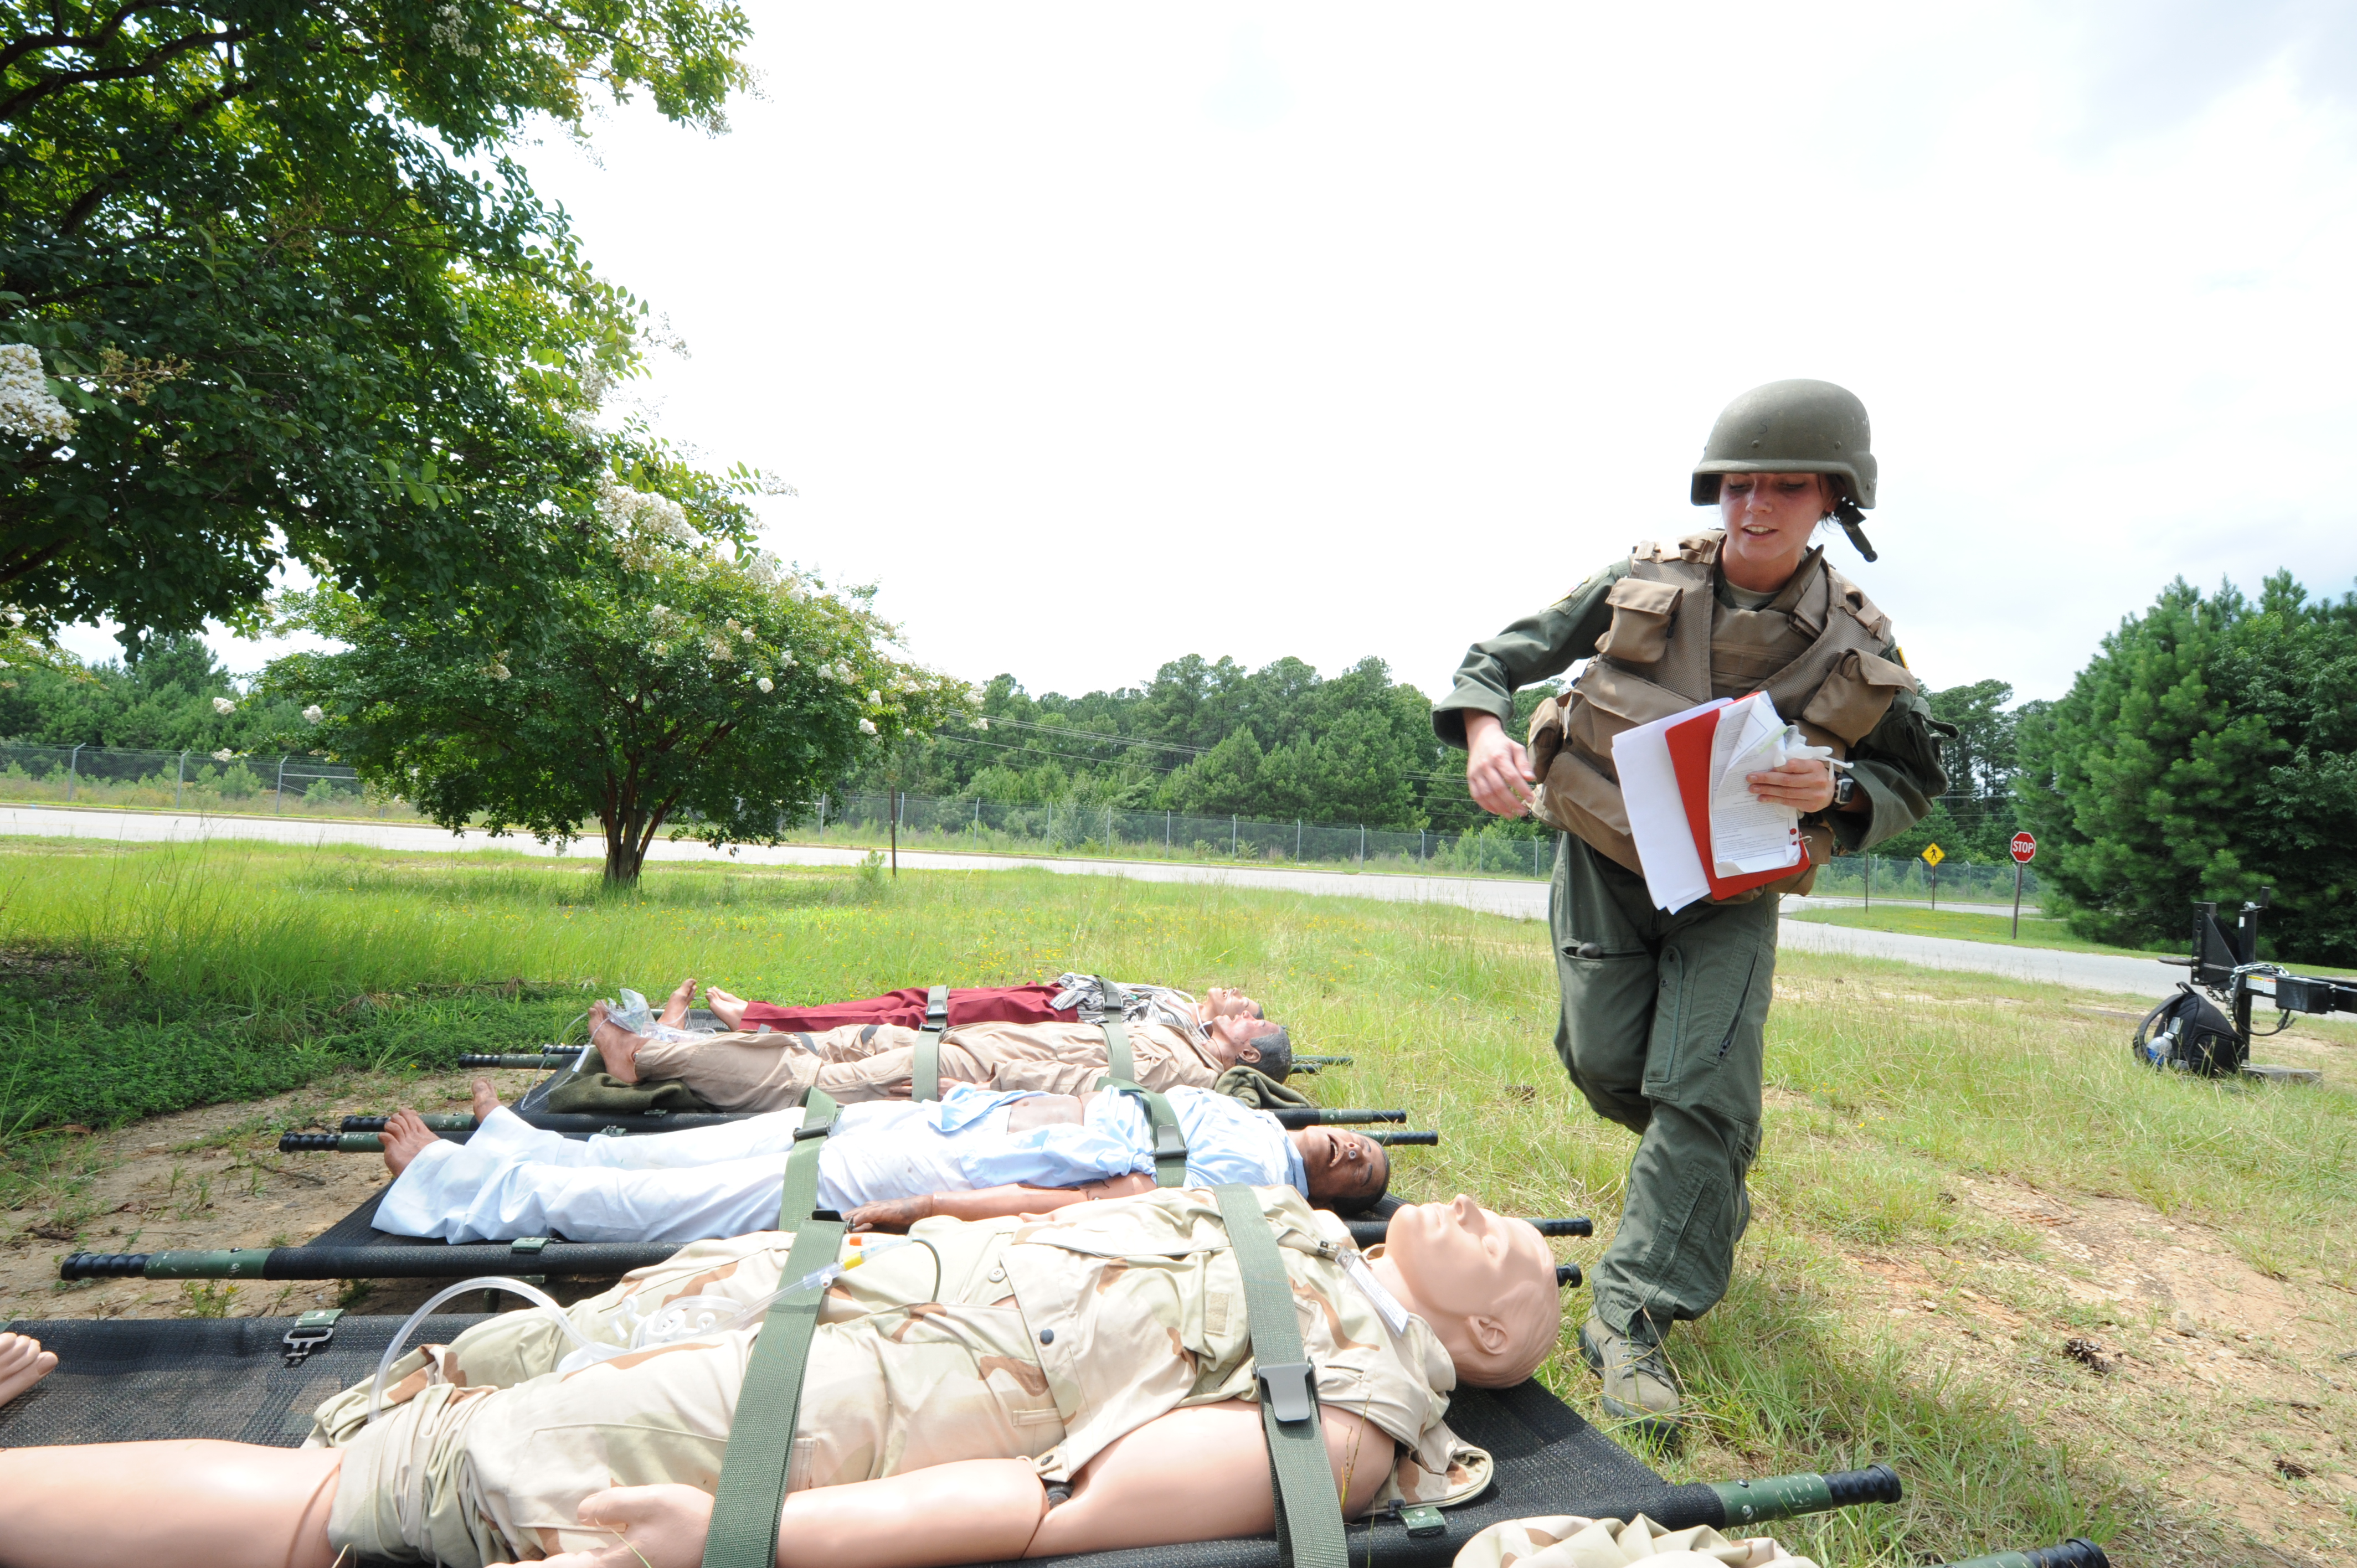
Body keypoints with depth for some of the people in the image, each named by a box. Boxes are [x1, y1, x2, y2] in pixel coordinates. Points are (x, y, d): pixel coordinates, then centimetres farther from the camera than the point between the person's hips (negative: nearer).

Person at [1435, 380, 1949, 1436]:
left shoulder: (1856, 647, -9)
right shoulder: (1644, 584, -11)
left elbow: (1916, 779, 3)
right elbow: (1498, 658, -6)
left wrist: (1834, 791, -21)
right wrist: (1485, 734, -29)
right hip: (1607, 860, 1)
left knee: (1702, 1090, -10)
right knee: (1606, 1064, 4)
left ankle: (1632, 1316, 1)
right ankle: (1713, 1180, 40)